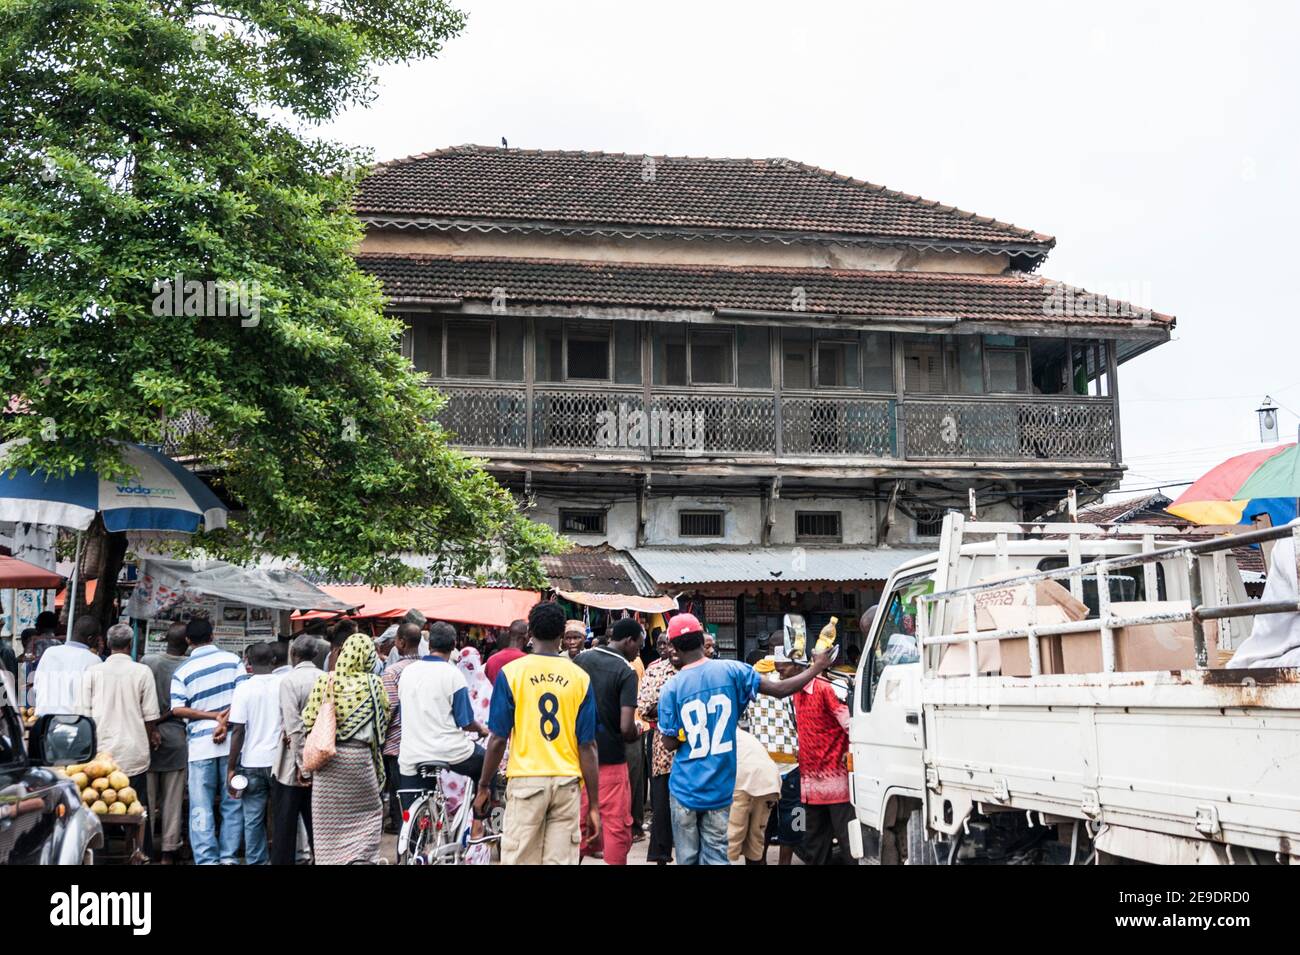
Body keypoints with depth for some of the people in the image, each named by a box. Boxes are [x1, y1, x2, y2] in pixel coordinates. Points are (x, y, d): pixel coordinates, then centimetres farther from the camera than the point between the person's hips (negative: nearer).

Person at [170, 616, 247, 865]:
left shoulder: (182, 671, 3)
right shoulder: (232, 659, 2)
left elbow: (177, 709, -8)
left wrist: (214, 715, -6)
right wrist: (225, 722, -10)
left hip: (200, 744, 0)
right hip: (232, 741, 1)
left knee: (201, 808, 5)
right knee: (233, 802, 10)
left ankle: (207, 860, 1)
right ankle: (228, 857, 11)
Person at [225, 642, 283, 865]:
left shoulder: (244, 688, -6)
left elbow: (238, 731, -8)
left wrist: (231, 768, -2)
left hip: (252, 762, -1)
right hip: (280, 761, 1)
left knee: (253, 819, 5)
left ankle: (256, 861, 8)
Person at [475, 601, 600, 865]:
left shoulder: (511, 672, -4)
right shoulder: (579, 677, -1)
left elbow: (498, 739, -4)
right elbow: (587, 746, -1)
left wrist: (483, 786, 9)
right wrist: (594, 804, 3)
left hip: (526, 779, -1)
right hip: (567, 783, 2)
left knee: (519, 860, 5)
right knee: (562, 860, 5)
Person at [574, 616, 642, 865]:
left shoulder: (580, 660, 2)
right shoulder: (626, 672, -14)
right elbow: (626, 727, -21)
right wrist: (636, 735, 0)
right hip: (610, 758, -5)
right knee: (617, 824, 4)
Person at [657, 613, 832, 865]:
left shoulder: (671, 688, -7)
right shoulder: (731, 671, -5)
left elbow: (670, 743, -5)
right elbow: (780, 689, -4)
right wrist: (817, 667, 8)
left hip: (685, 787, -1)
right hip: (720, 788, 1)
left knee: (688, 858, 8)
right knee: (715, 858, 6)